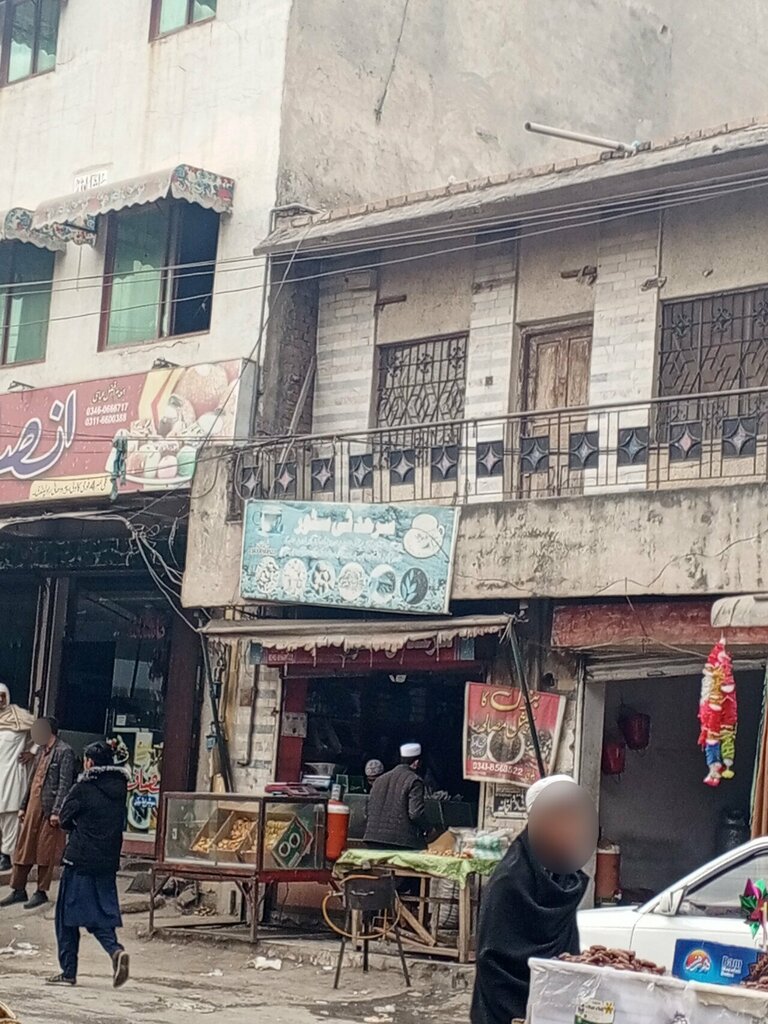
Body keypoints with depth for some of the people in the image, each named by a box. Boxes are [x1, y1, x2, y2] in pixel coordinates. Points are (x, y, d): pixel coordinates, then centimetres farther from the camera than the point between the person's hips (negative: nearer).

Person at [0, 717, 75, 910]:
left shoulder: (64, 752, -10)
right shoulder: (41, 750, 16)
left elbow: (65, 784, -15)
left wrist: (56, 811, -19)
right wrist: (23, 806, 17)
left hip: (49, 809, -8)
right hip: (33, 807, 8)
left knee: (45, 852, 0)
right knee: (24, 848, 9)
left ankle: (41, 892, 9)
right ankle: (18, 890, 16)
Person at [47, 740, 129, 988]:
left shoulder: (84, 788, -11)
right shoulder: (120, 787, 5)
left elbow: (65, 819, -2)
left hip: (80, 859, -5)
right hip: (108, 862, 5)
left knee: (67, 916, 6)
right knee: (101, 914, 11)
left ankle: (68, 971, 8)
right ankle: (116, 950, -15)